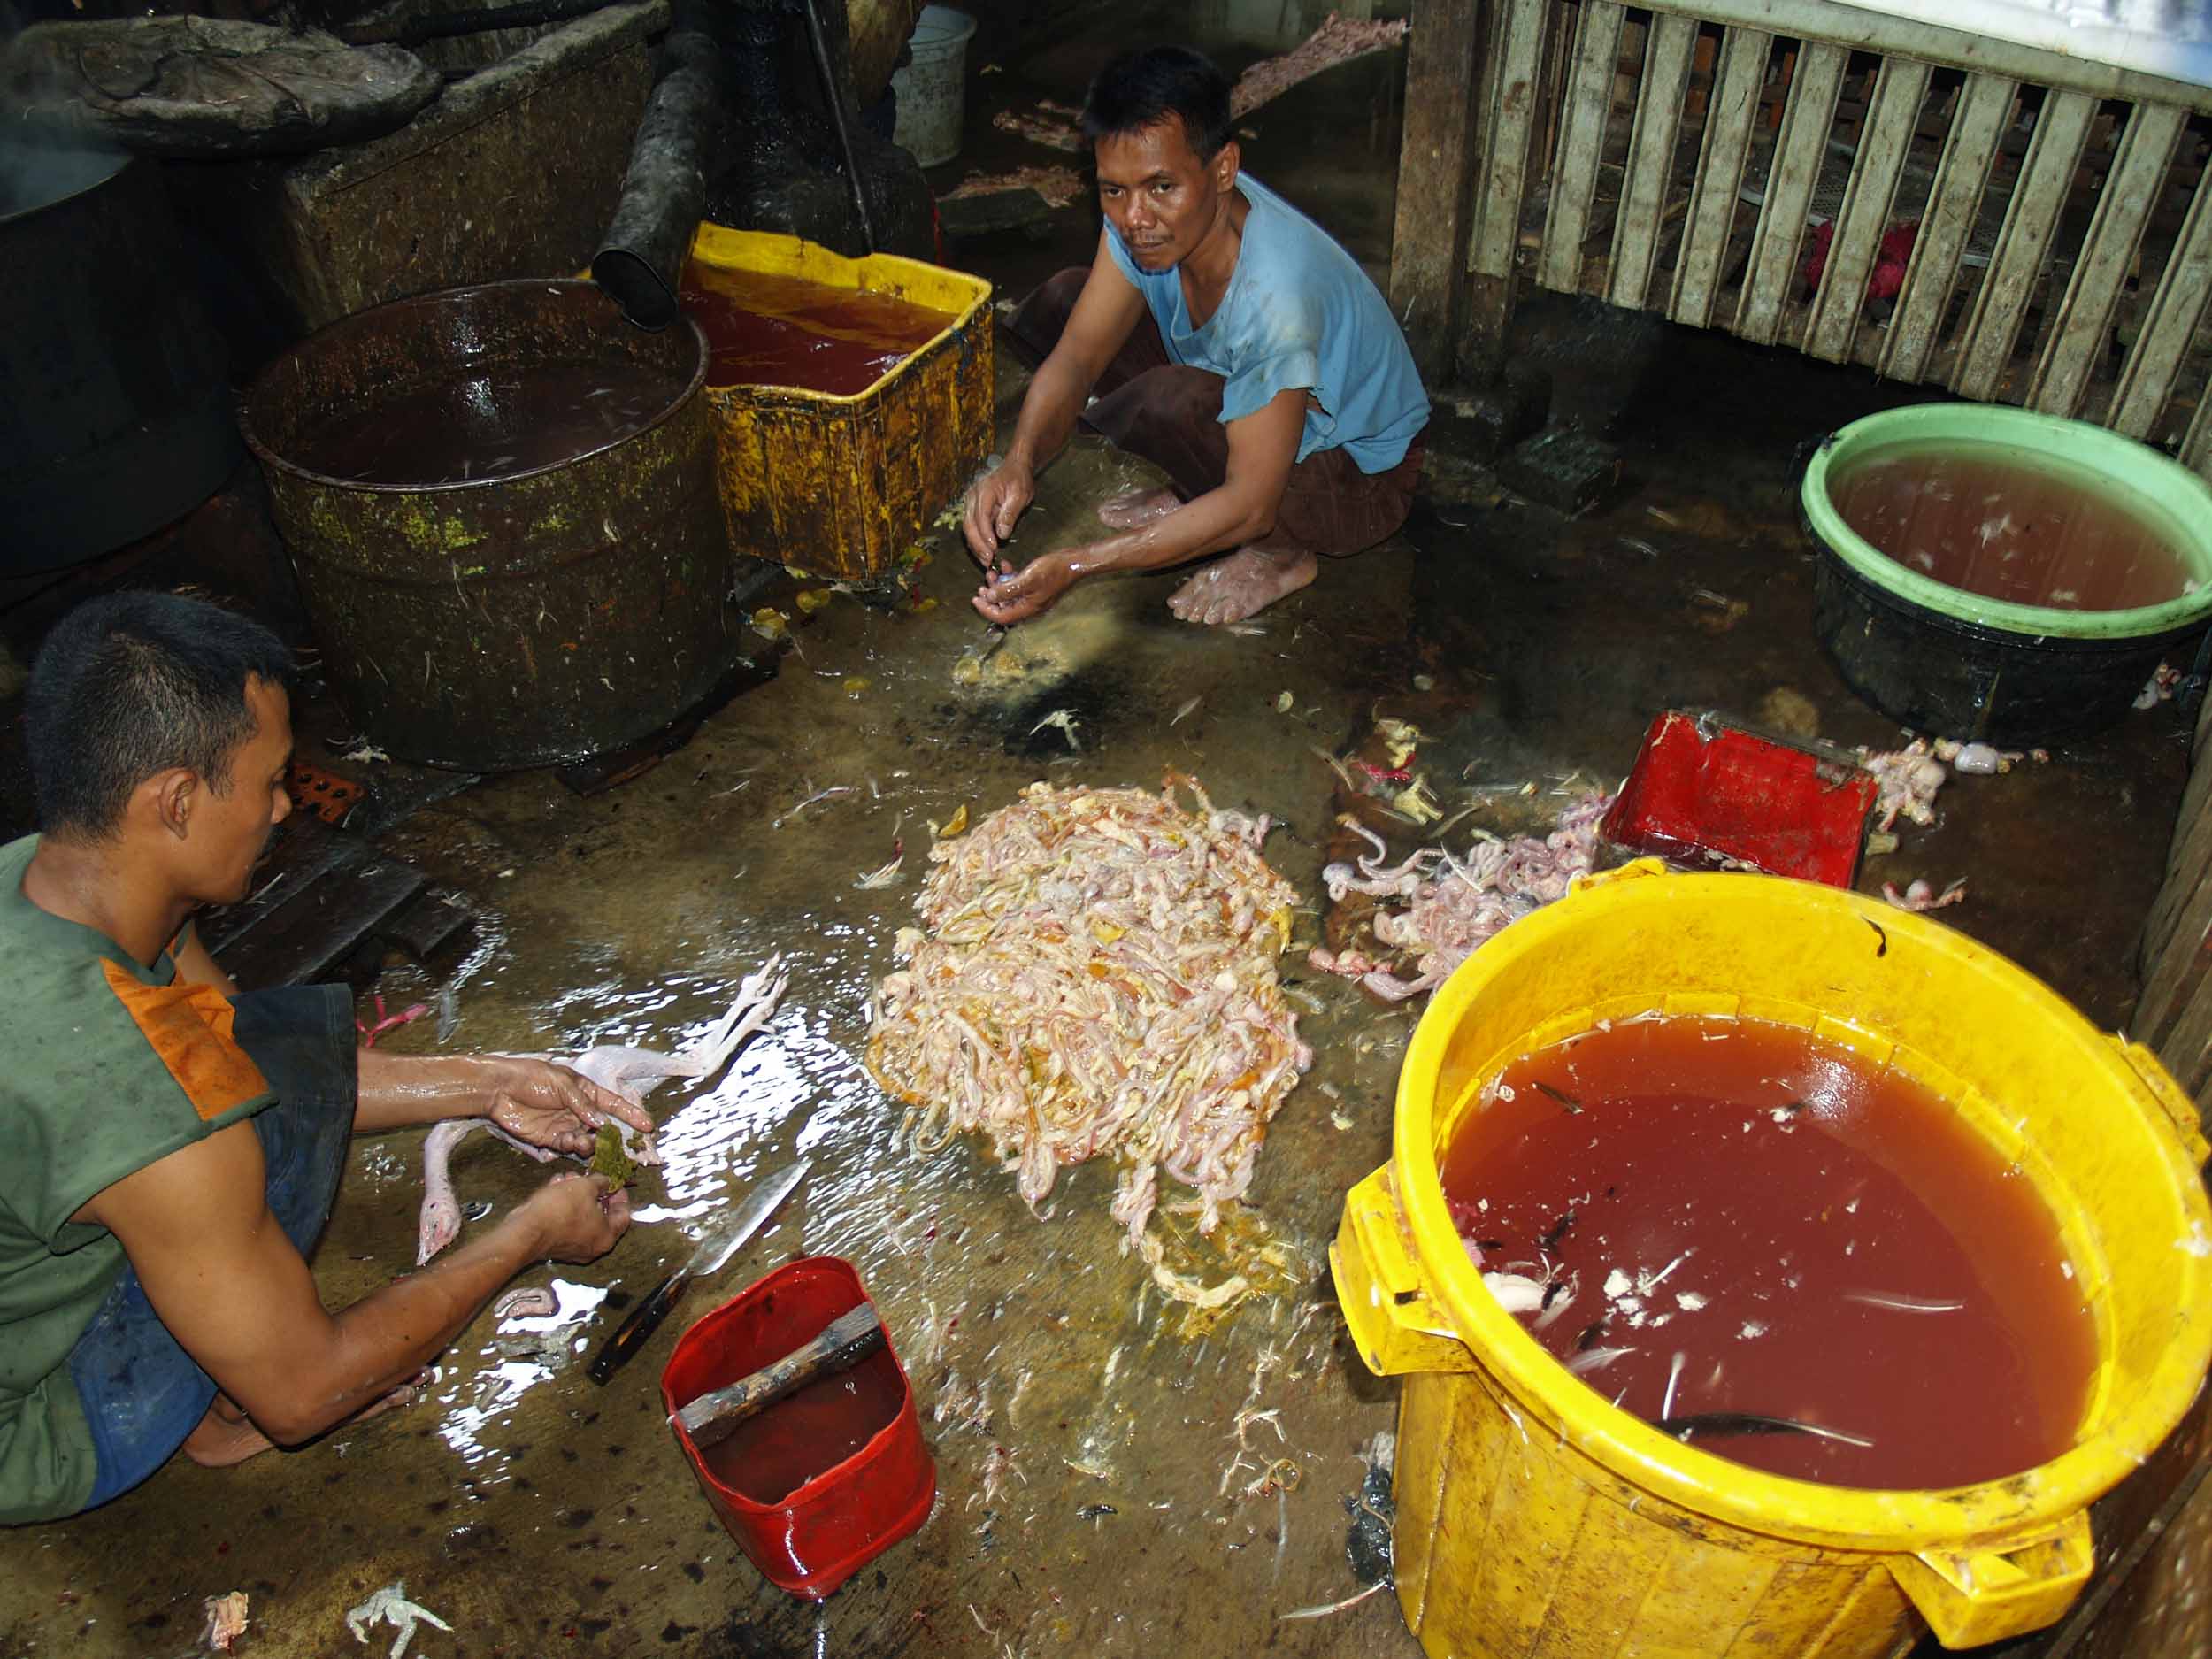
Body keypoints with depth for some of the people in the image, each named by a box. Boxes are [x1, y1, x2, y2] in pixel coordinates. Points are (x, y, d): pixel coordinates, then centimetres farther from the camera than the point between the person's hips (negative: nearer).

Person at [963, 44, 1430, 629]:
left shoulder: (1274, 293, -38)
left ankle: (1279, 550, -7)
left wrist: (1074, 566, -41)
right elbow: (1075, 358, -15)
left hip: (1356, 478, -7)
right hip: (1245, 402, 7)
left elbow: (1248, 507, -35)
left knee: (1171, 403, -36)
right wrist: (1019, 463, -37)